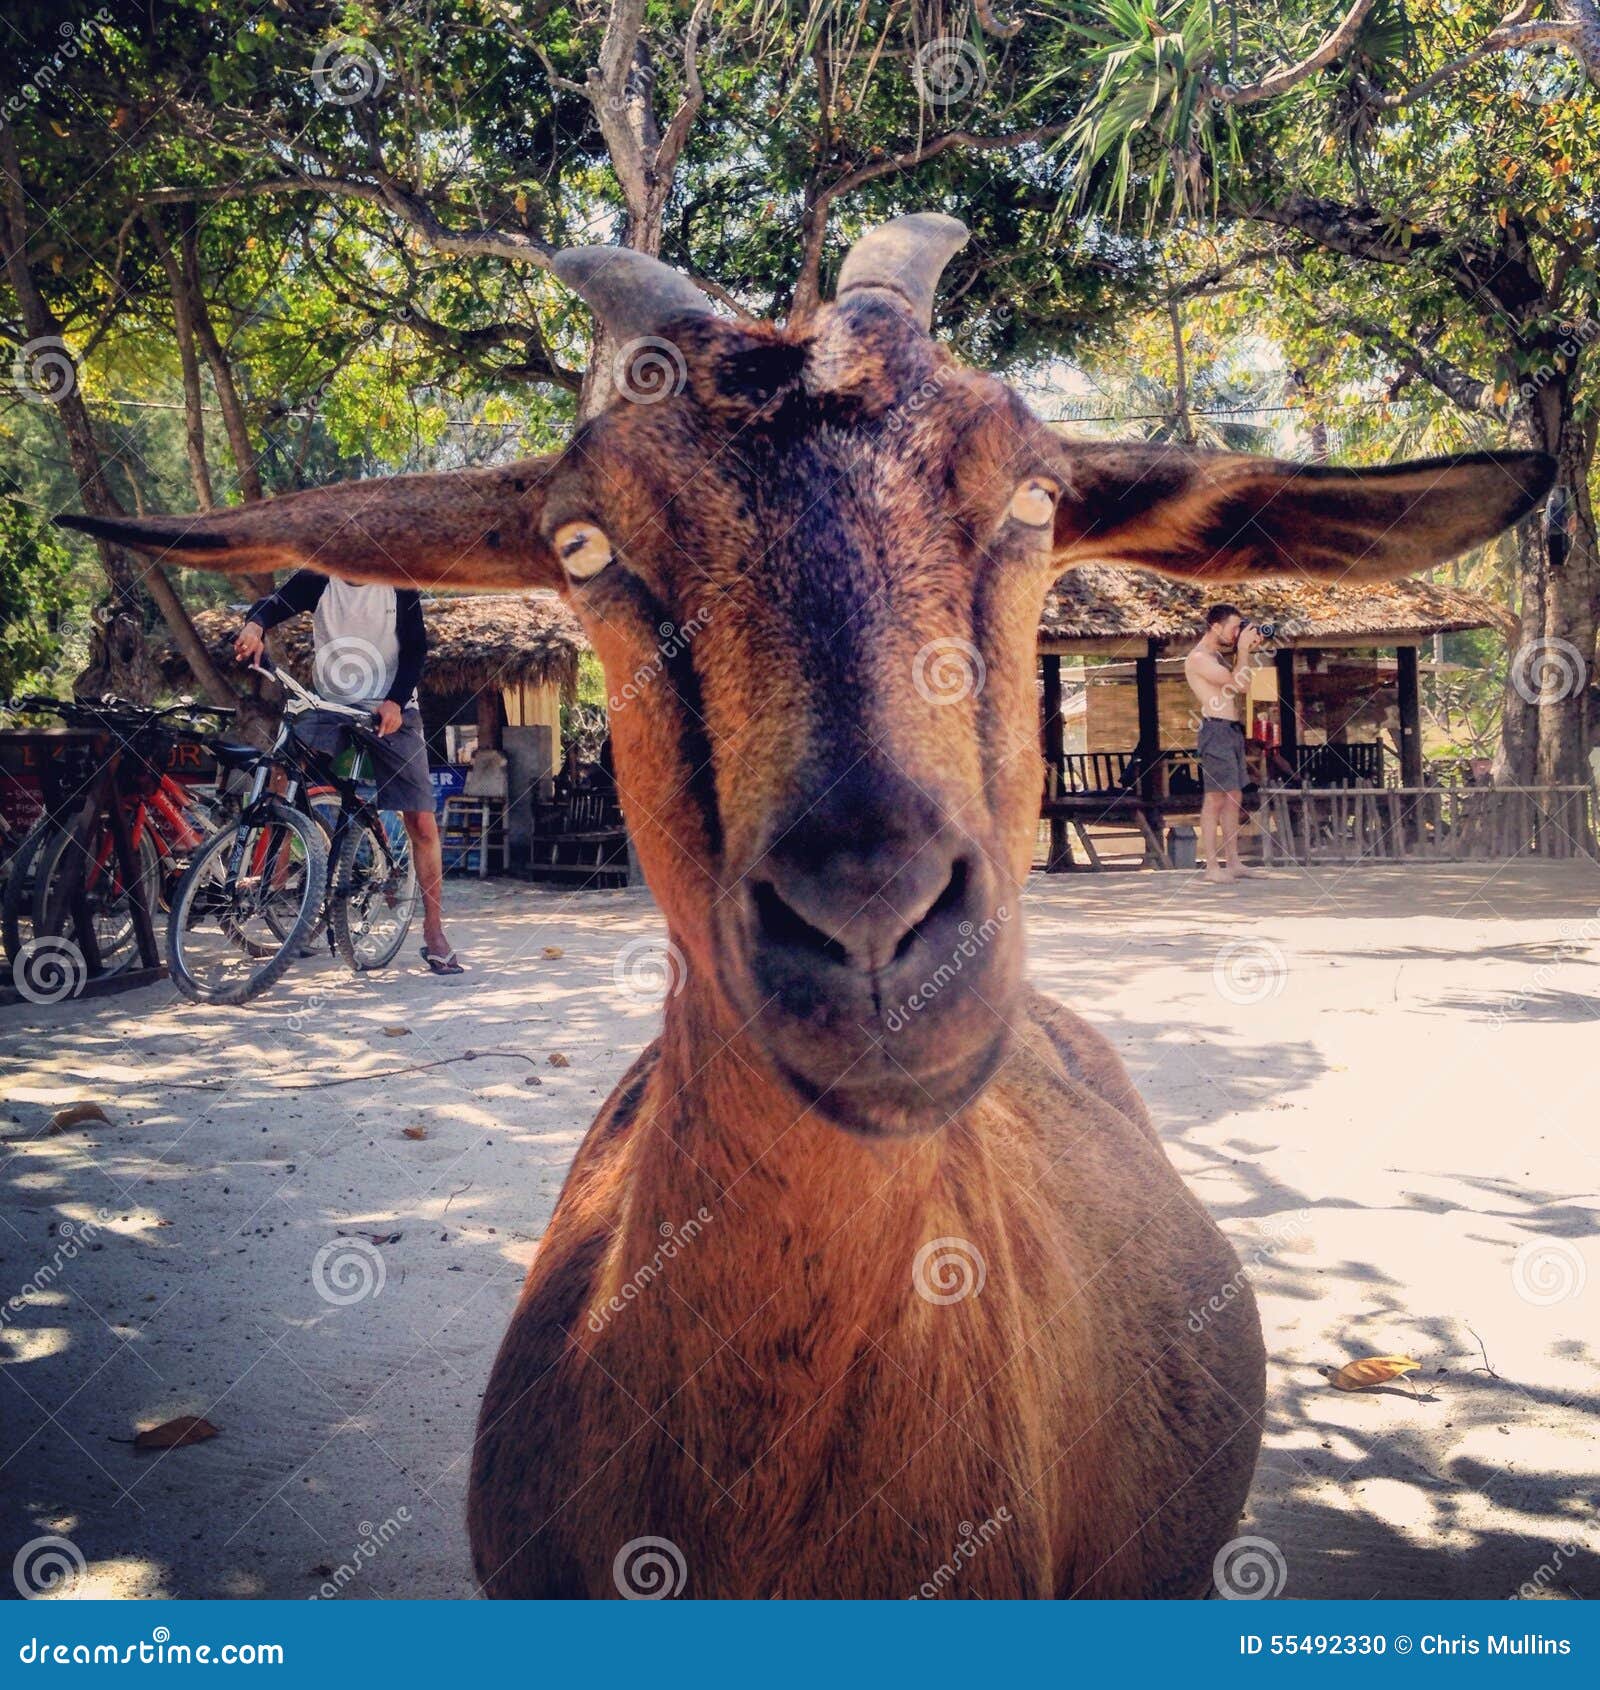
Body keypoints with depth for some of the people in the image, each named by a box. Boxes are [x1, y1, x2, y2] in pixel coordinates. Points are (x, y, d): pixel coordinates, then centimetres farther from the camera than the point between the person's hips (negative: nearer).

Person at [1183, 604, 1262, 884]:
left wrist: (1247, 649, 11)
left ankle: (1232, 862, 14)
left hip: (1234, 730, 10)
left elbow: (1244, 688, 17)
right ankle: (1212, 867, -8)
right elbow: (1238, 683, -18)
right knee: (1215, 798, -9)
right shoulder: (1199, 658, -11)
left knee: (1234, 798, 10)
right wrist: (1243, 648, -7)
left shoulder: (1221, 655, 18)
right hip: (1217, 729, -10)